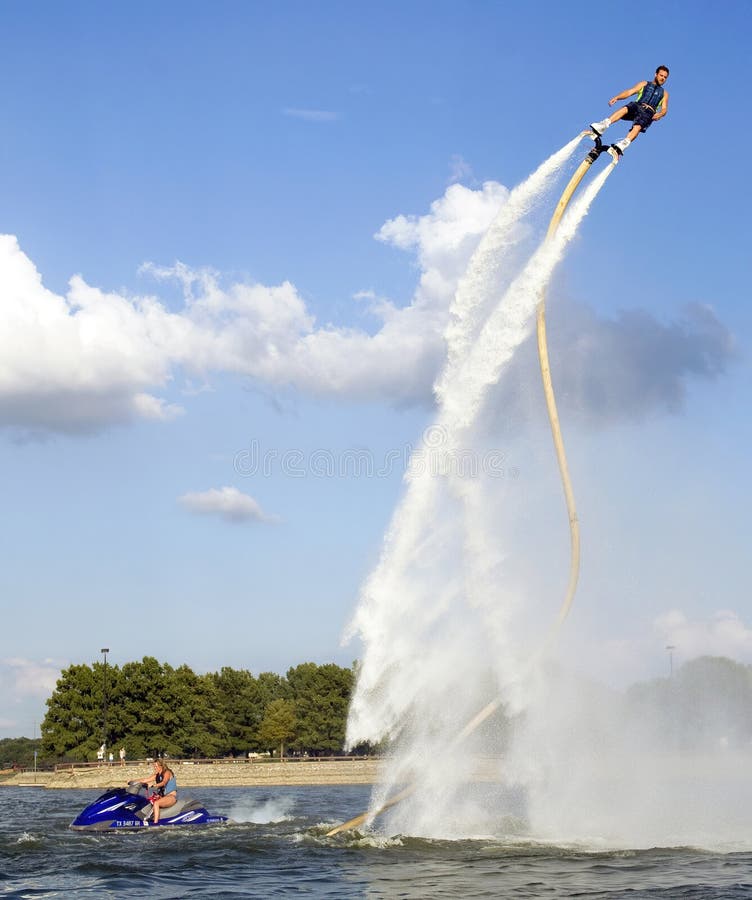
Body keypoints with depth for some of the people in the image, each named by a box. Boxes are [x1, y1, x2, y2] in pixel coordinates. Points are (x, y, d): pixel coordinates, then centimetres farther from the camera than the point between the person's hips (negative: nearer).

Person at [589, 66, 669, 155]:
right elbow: (629, 92, 10)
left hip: (648, 113, -1)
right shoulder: (644, 84, 26)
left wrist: (659, 114, -12)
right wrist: (617, 97, -9)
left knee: (637, 127, -33)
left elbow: (664, 109, 14)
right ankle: (602, 126, -49)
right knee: (625, 109, -35)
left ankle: (623, 144, -59)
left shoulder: (664, 93, 28)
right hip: (637, 106, 1)